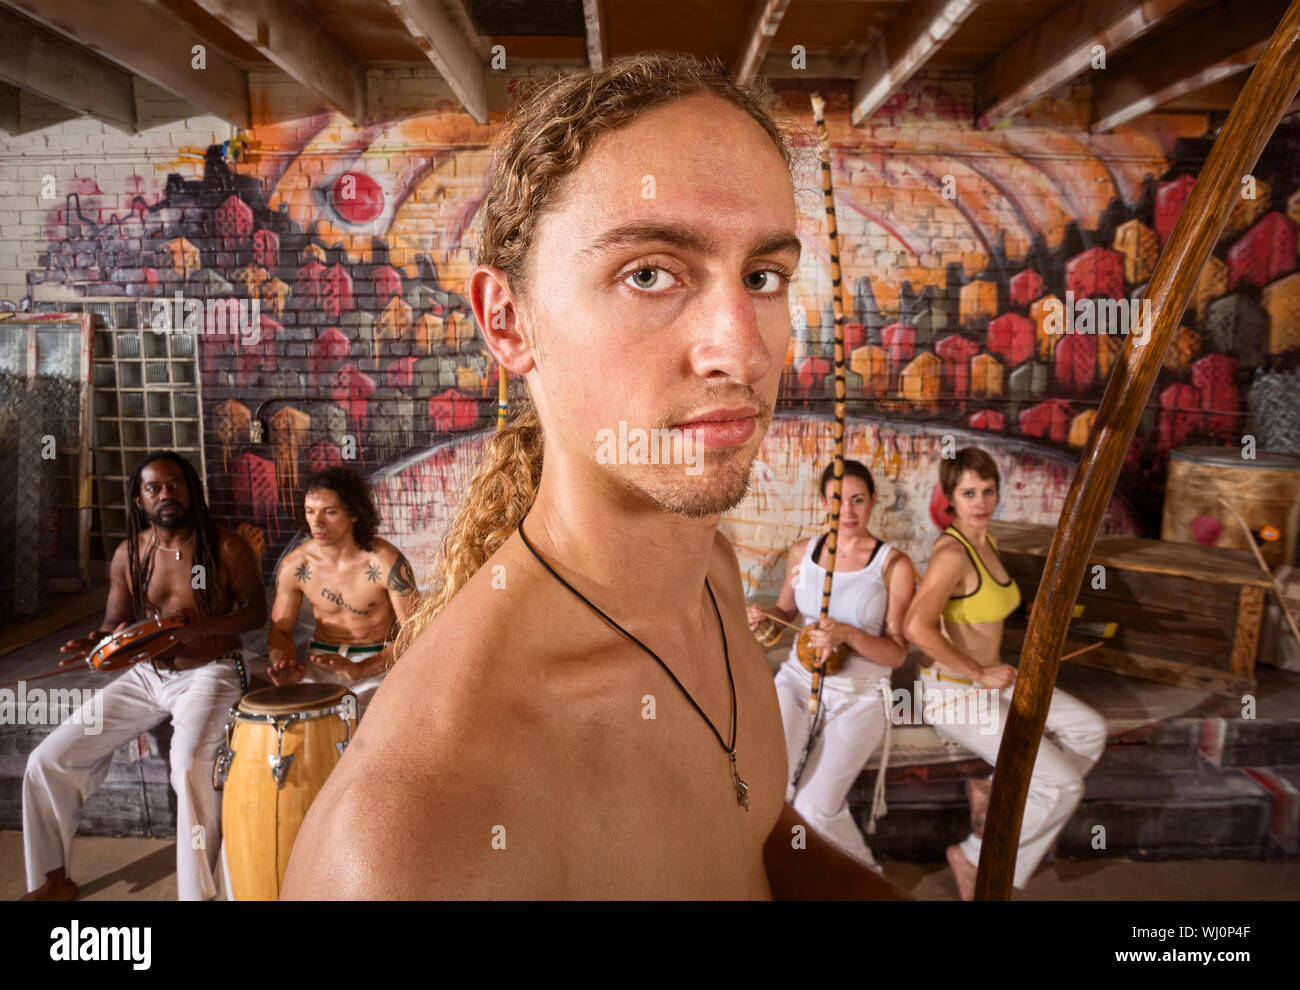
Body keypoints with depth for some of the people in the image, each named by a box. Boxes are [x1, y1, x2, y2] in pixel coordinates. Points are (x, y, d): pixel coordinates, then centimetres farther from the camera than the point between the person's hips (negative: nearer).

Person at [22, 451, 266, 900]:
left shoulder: (227, 547, -12)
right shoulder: (128, 554, 1)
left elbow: (256, 610, -7)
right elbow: (116, 622, 9)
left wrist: (201, 628, -23)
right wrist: (96, 641, -15)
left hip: (209, 673, -5)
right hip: (145, 674, 6)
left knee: (190, 766, -33)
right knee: (48, 759, -1)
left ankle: (197, 892, -17)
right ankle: (52, 879, 19)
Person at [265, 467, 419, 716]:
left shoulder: (386, 562, -17)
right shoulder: (294, 565, -4)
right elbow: (279, 631, 8)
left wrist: (361, 668, -29)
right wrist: (286, 666, -16)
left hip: (379, 661, -4)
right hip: (321, 660, 4)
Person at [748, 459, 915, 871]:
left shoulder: (894, 564, -6)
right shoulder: (803, 552, 4)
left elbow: (898, 652, -5)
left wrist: (848, 634, -24)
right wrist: (763, 615, -4)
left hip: (859, 696, -2)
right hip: (798, 679, 3)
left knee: (814, 808, -17)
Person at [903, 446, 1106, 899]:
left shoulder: (985, 541, 5)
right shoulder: (952, 552, -24)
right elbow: (917, 627, -36)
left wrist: (992, 666, 12)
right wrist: (980, 673, -24)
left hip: (991, 678, 9)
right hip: (957, 692, -9)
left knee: (1090, 730, 9)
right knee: (1063, 786, -7)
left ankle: (993, 794, 15)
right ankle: (974, 857, 9)